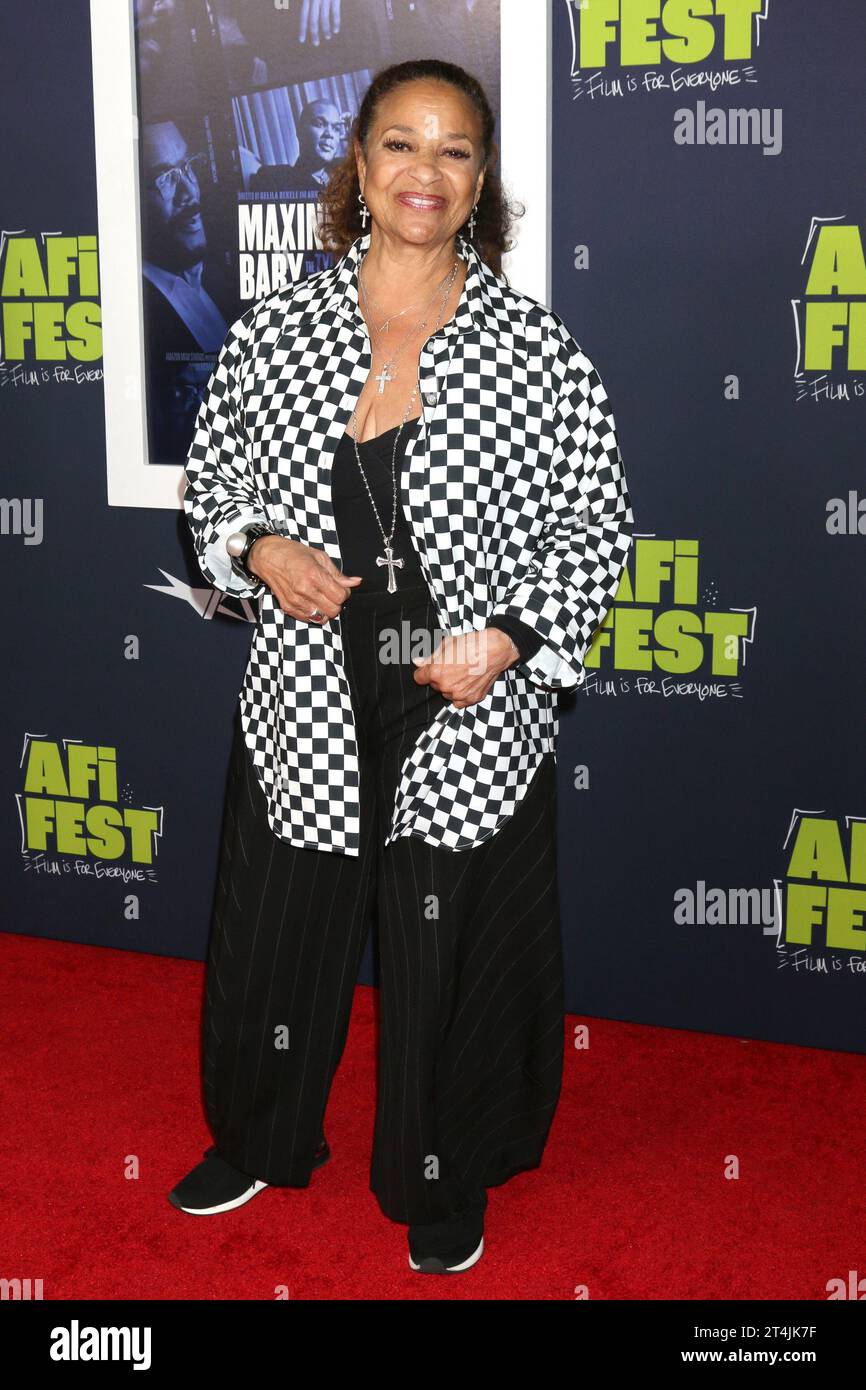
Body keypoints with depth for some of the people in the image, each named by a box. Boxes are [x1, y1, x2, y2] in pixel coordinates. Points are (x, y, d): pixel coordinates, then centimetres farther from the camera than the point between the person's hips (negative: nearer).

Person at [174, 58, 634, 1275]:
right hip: (306, 714, 2)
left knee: (453, 964, 13)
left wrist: (511, 637, -16)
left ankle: (443, 1187, 39)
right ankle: (258, 1141, 47)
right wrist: (259, 551, -10)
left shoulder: (536, 350, -7)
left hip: (471, 729, -2)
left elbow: (596, 524, -3)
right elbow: (214, 479, 11)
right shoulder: (275, 332, -1)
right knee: (274, 940, 18)